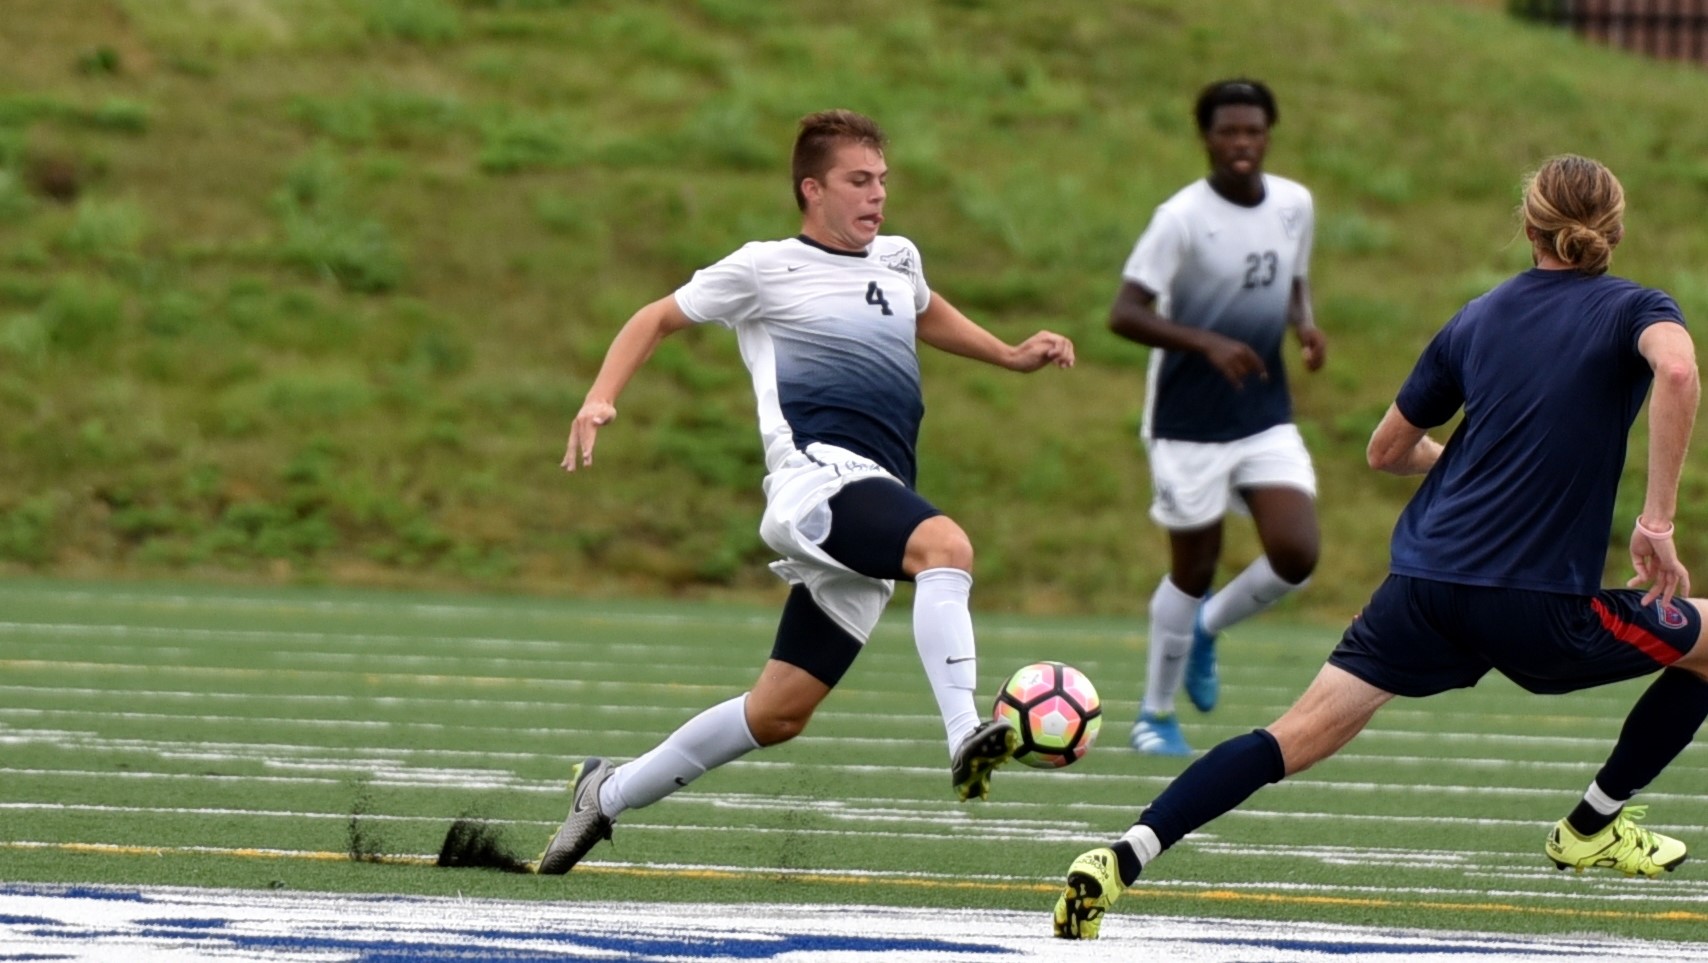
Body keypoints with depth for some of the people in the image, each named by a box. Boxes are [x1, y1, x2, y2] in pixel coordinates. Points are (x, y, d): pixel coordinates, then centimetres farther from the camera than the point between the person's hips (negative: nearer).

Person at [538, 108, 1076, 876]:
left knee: (778, 713, 5)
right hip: (817, 473, -7)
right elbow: (657, 319, 16)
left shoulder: (897, 260, 24)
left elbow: (926, 316, 48)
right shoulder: (766, 269, 7)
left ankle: (609, 794, 20)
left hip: (875, 504, 7)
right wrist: (600, 400, 1)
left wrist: (1013, 356, 38)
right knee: (946, 546, -36)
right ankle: (966, 737, -52)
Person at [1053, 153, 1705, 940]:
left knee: (1298, 735, 0)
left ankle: (1118, 860, -16)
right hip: (1536, 608, -4)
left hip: (1423, 580, 4)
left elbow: (1387, 449, 23)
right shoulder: (1630, 309, 2)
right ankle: (1594, 827, 27)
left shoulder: (1477, 318, 16)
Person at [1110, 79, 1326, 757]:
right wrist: (1207, 343, -33)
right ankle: (1155, 714, 22)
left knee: (1296, 555, -10)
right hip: (1189, 423, -4)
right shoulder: (1182, 218, -15)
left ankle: (1207, 626, 21)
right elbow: (1124, 314, -20)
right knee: (1194, 568, 2)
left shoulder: (1295, 204, 2)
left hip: (1267, 418, 5)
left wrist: (1305, 325, -4)